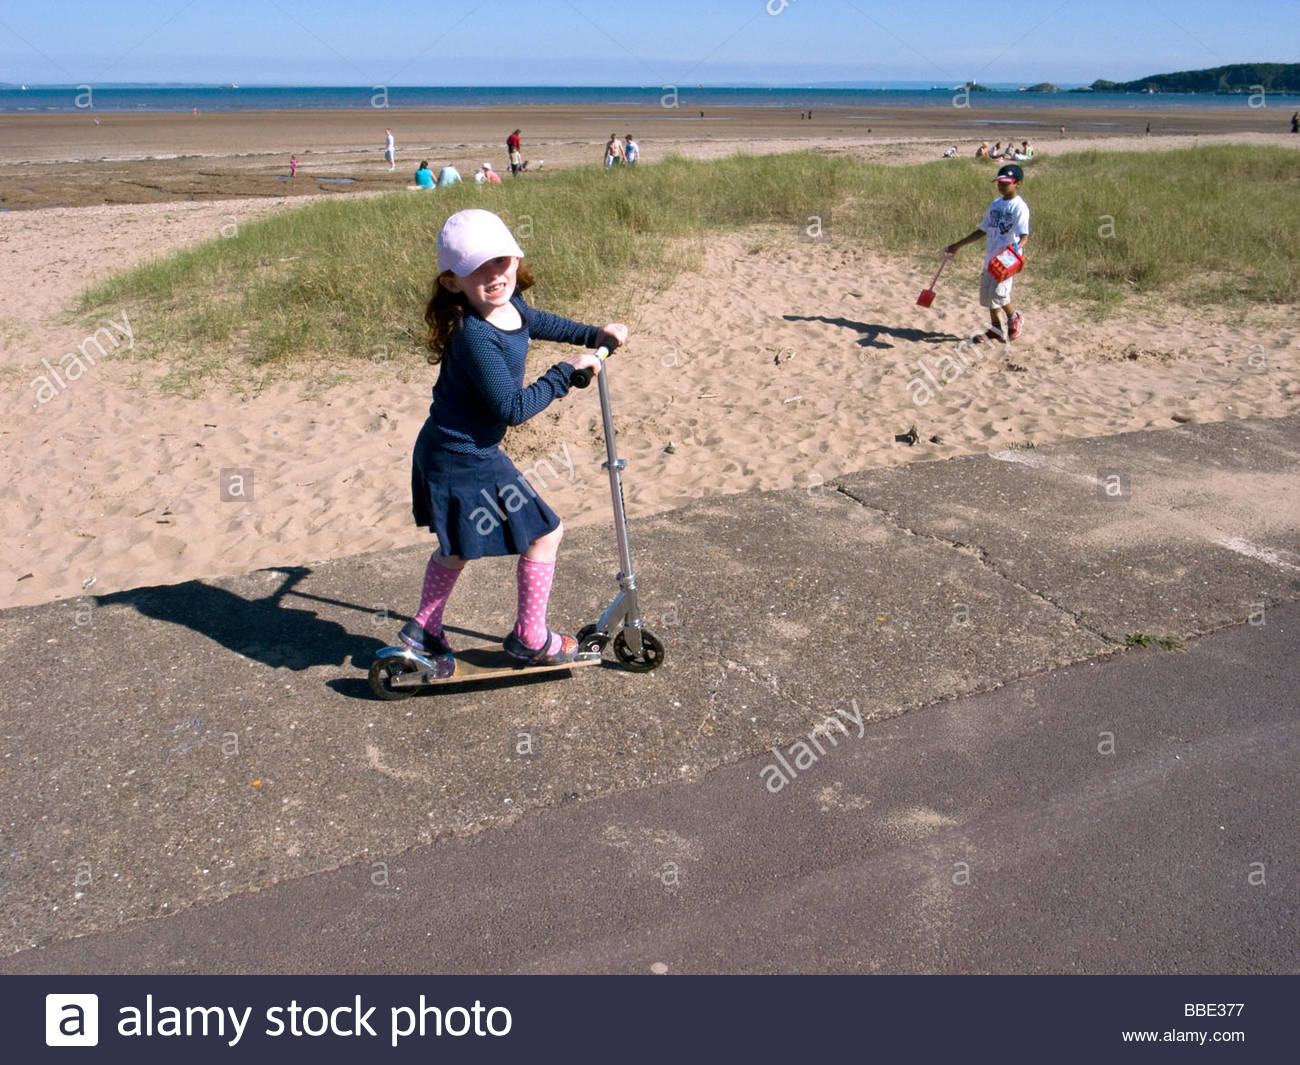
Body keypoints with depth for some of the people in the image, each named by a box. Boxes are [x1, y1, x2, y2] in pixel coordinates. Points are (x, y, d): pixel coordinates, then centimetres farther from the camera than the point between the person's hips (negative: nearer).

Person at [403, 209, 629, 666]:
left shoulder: (509, 307, 0)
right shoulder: (475, 336, -29)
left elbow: (541, 323, 25)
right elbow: (514, 408, -26)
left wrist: (596, 333, 19)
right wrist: (566, 371, -19)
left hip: (449, 453, 10)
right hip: (465, 461, -10)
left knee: (458, 544, 26)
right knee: (544, 533, 3)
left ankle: (423, 629, 42)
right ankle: (530, 638, 19)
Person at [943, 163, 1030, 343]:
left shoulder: (1019, 207, -10)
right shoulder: (995, 205, 13)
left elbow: (1024, 235, -20)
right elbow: (982, 231, 21)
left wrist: (1016, 248, -42)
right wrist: (958, 245, 20)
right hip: (991, 257, 8)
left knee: (998, 294, -15)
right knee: (986, 293, 10)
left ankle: (1015, 318, 12)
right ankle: (995, 328, 26)